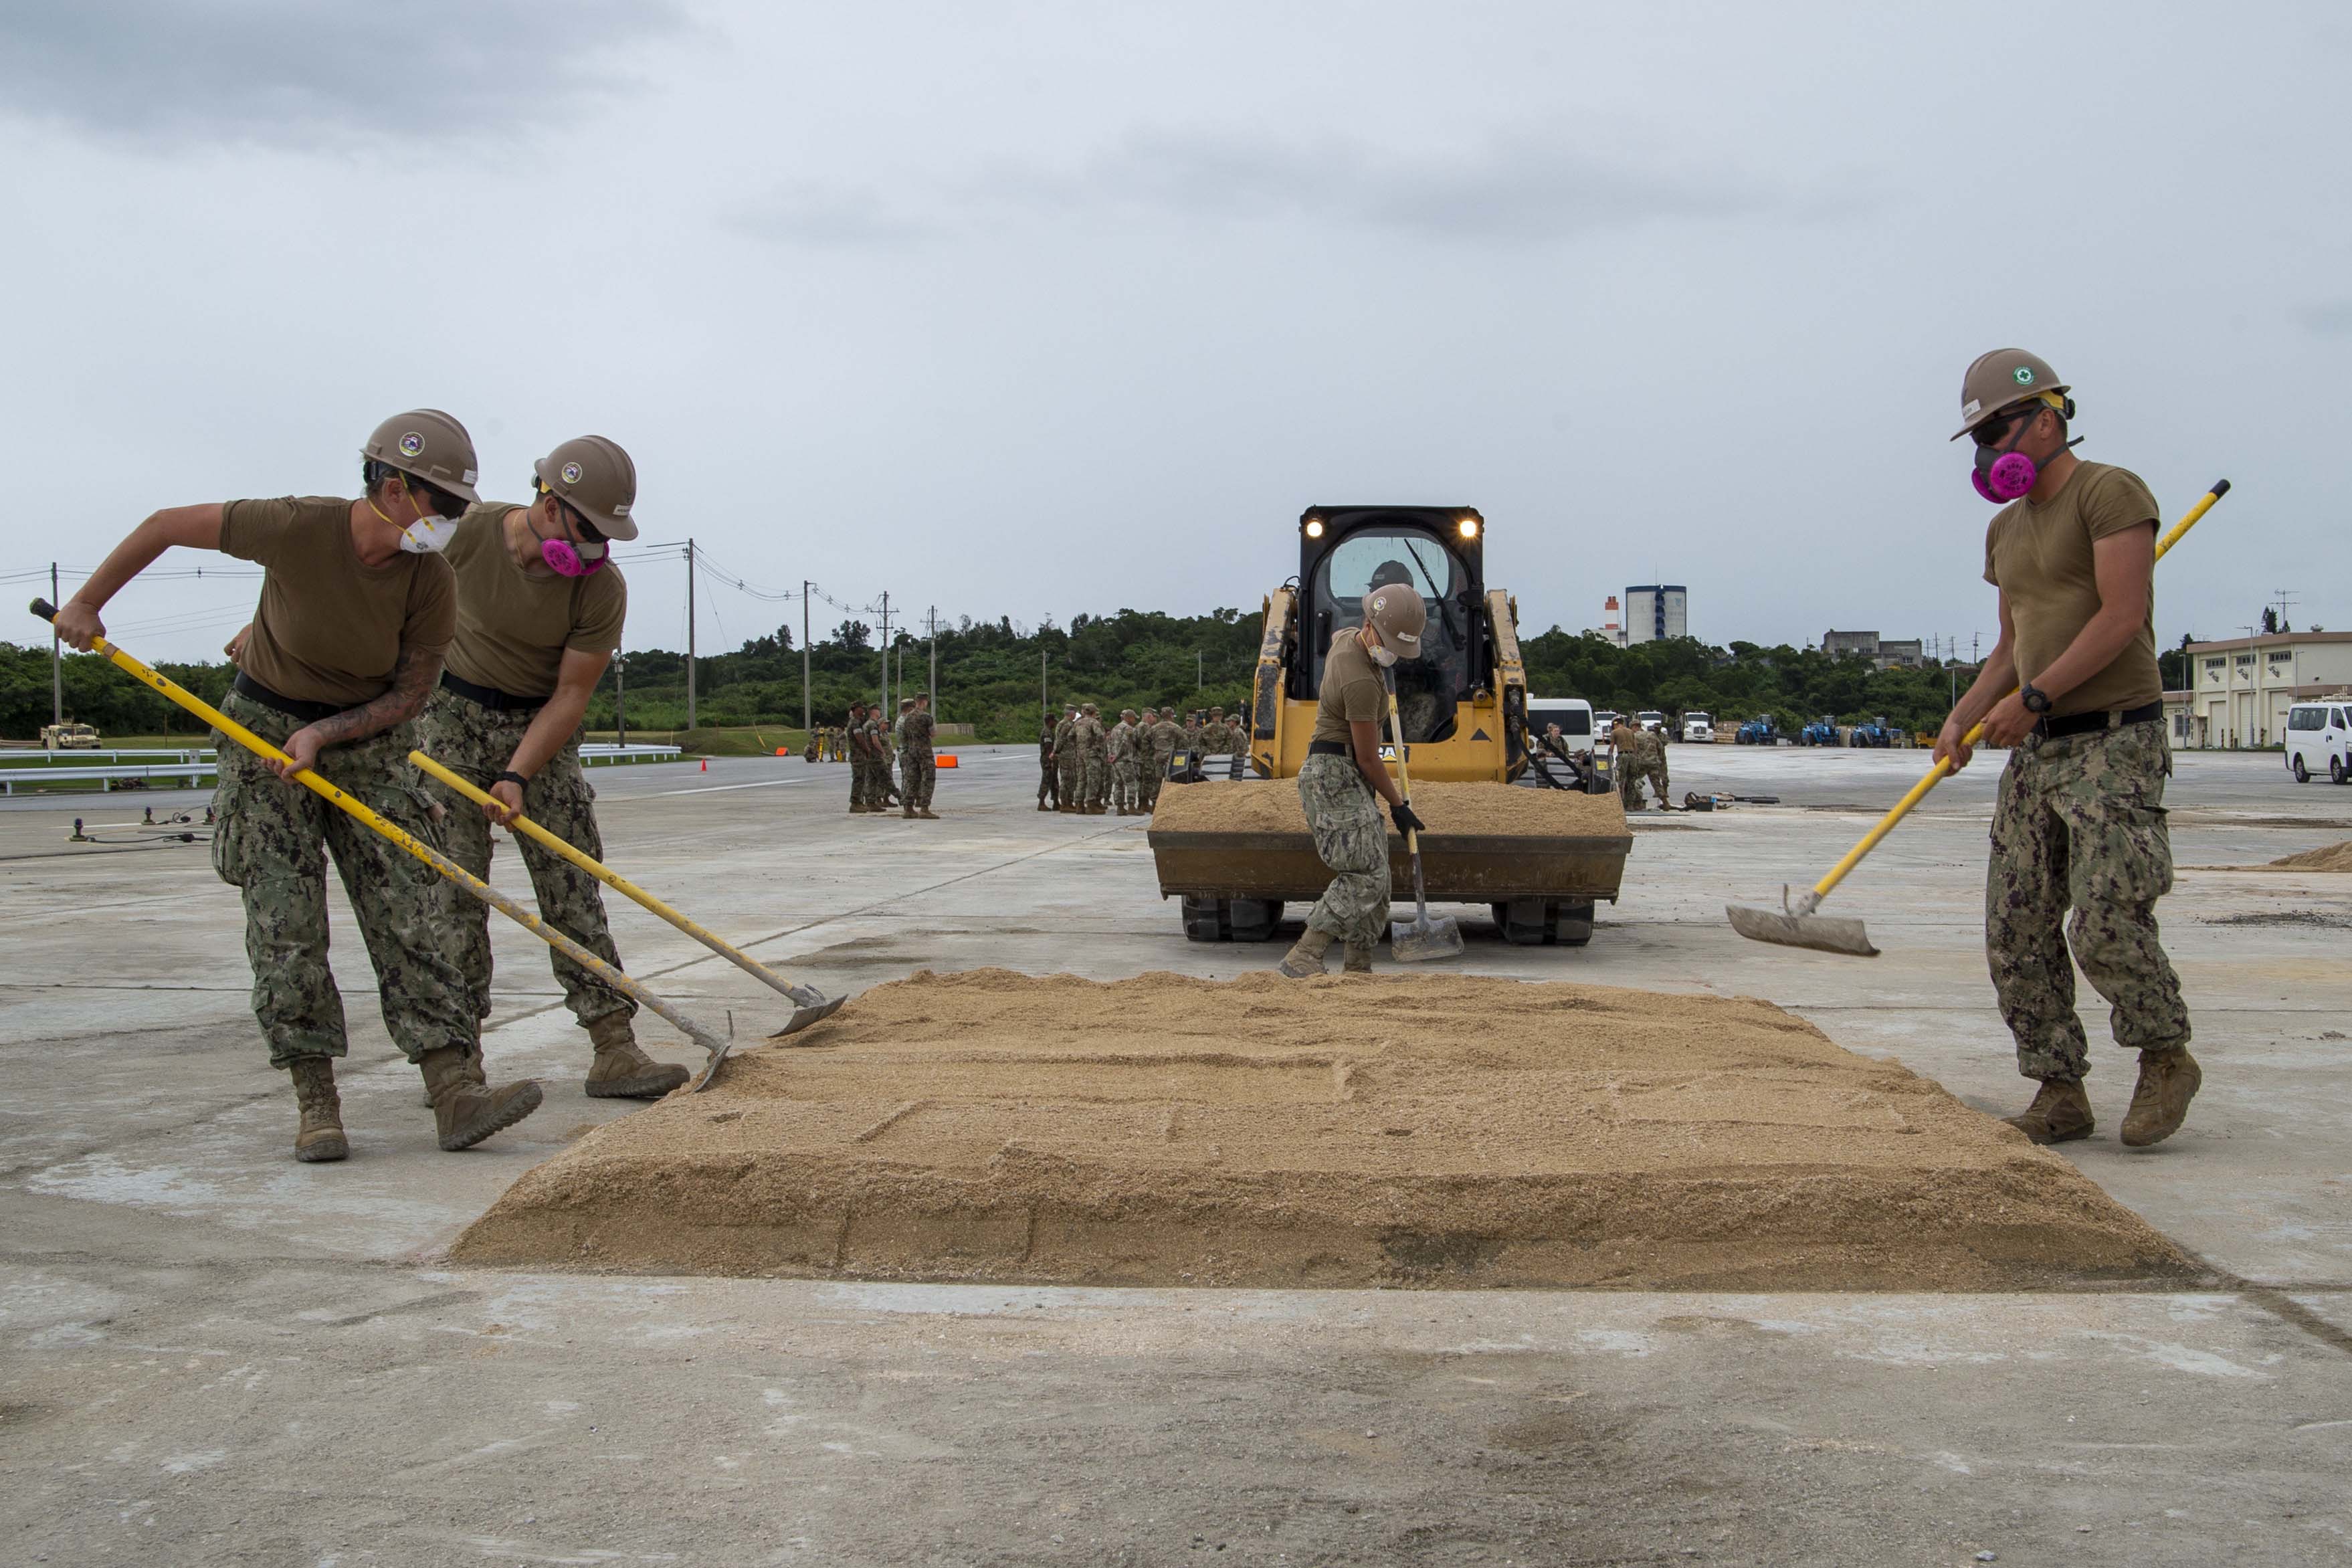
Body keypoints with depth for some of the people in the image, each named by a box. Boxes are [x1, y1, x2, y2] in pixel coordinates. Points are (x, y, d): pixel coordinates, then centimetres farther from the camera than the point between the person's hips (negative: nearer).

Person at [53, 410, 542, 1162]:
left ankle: (454, 1095, -10)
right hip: (264, 728, -2)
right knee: (285, 919, -7)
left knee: (408, 910, -7)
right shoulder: (297, 528, -22)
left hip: (367, 739, 2)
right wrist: (87, 603, 1)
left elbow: (407, 697, -7)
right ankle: (317, 1105, 0)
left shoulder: (432, 582, -15)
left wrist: (324, 734, -21)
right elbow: (168, 525, -8)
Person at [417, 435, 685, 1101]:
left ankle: (613, 1050, -5)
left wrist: (517, 777, -24)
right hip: (455, 712, 0)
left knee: (573, 885, -4)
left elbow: (571, 696, -14)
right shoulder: (465, 532, -18)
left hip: (542, 727, 1)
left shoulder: (603, 588, -18)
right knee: (454, 888, -3)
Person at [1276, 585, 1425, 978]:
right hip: (1337, 774, -10)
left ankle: (1359, 970, 11)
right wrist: (1398, 805, -4)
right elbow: (1368, 758, -16)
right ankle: (1301, 960, -22)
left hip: (1346, 779, 10)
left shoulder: (1348, 636, 5)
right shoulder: (1361, 683, -23)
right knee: (1364, 874, -18)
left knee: (1374, 877, 9)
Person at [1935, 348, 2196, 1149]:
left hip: (2114, 741, -8)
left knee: (2105, 922, -14)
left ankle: (2166, 1057, 11)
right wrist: (1963, 717, 7)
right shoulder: (2006, 529, 18)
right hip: (2035, 752, 8)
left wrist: (2033, 698, -17)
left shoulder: (2109, 492, -5)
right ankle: (2059, 1093, 10)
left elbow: (2123, 616, -15)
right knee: (2016, 932, 2)